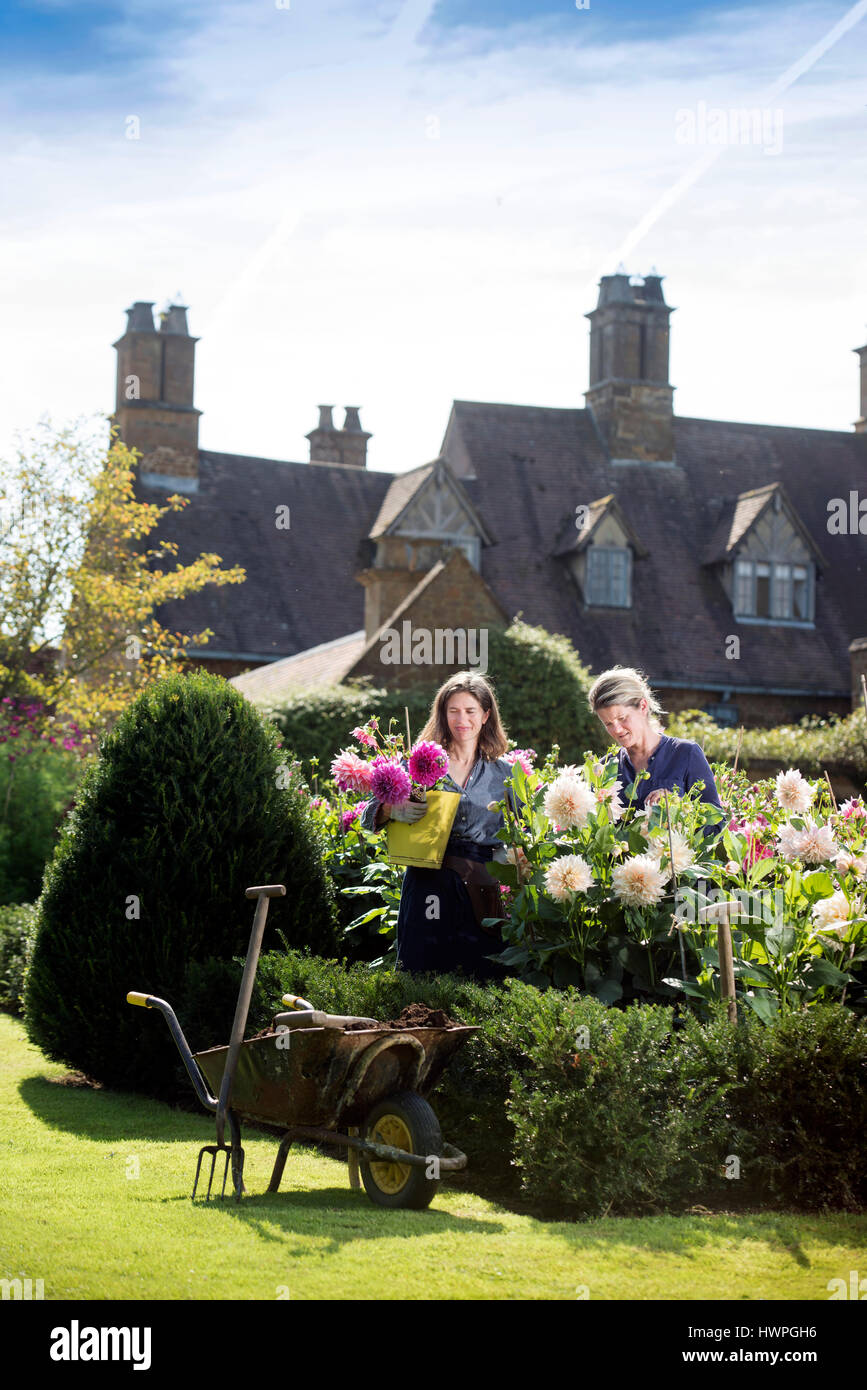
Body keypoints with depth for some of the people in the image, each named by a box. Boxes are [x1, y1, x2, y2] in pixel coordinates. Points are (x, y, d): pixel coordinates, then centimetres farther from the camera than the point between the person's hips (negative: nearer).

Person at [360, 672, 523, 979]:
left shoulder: (502, 772, 13)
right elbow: (369, 815, 4)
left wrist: (508, 857, -4)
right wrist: (394, 810, -17)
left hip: (481, 888, 1)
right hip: (429, 883, -1)